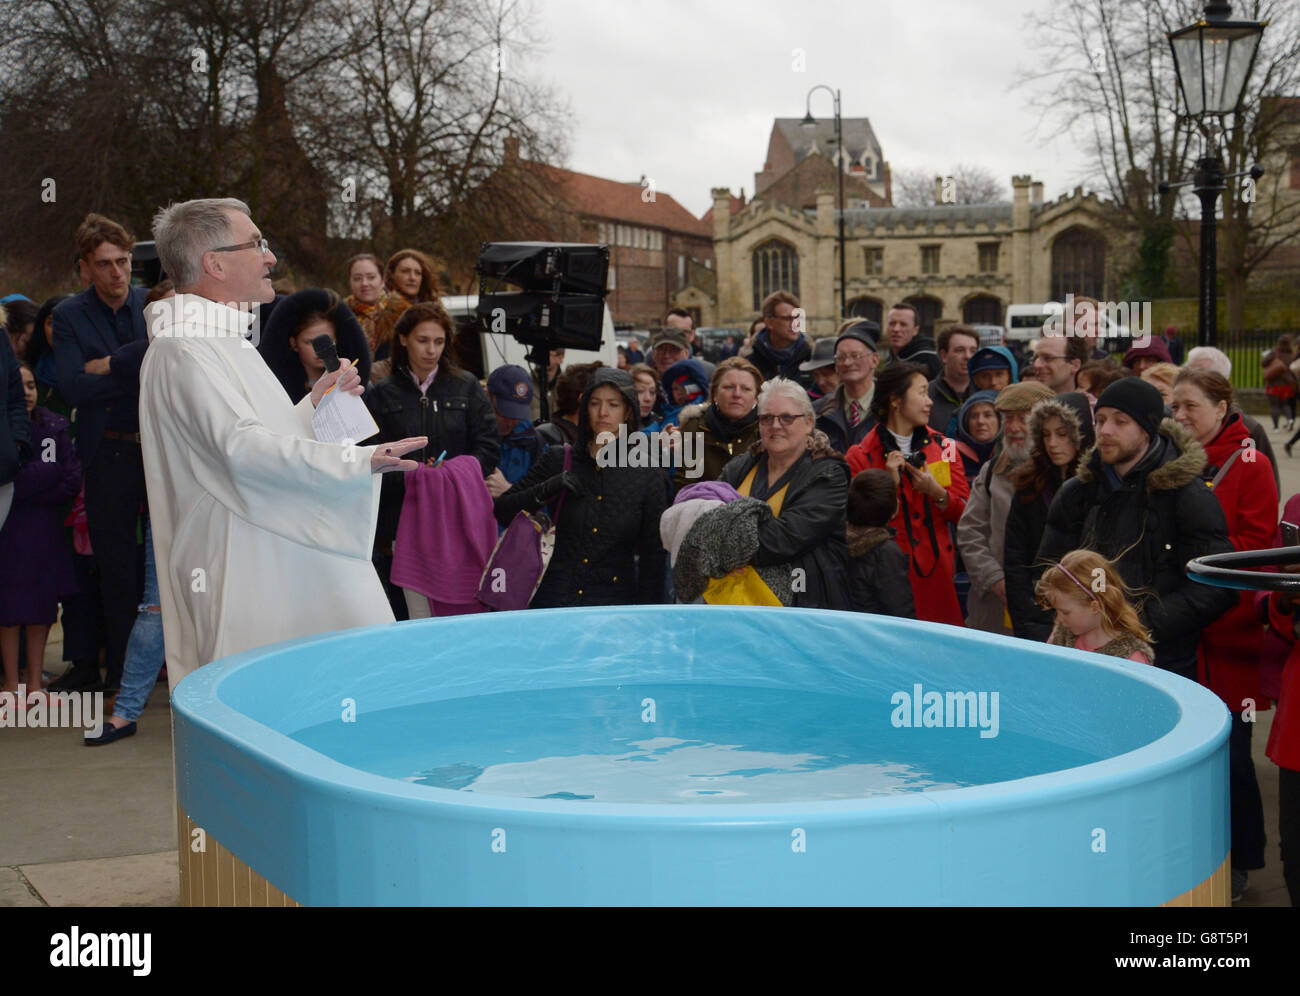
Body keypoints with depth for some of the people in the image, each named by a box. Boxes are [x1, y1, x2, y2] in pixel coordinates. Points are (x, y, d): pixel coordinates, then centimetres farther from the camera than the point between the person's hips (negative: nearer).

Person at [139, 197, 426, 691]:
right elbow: (242, 448, -26)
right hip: (239, 572, -10)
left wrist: (312, 406, 14)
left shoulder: (221, 340, 20)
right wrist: (360, 461, -30)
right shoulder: (184, 350, -14)